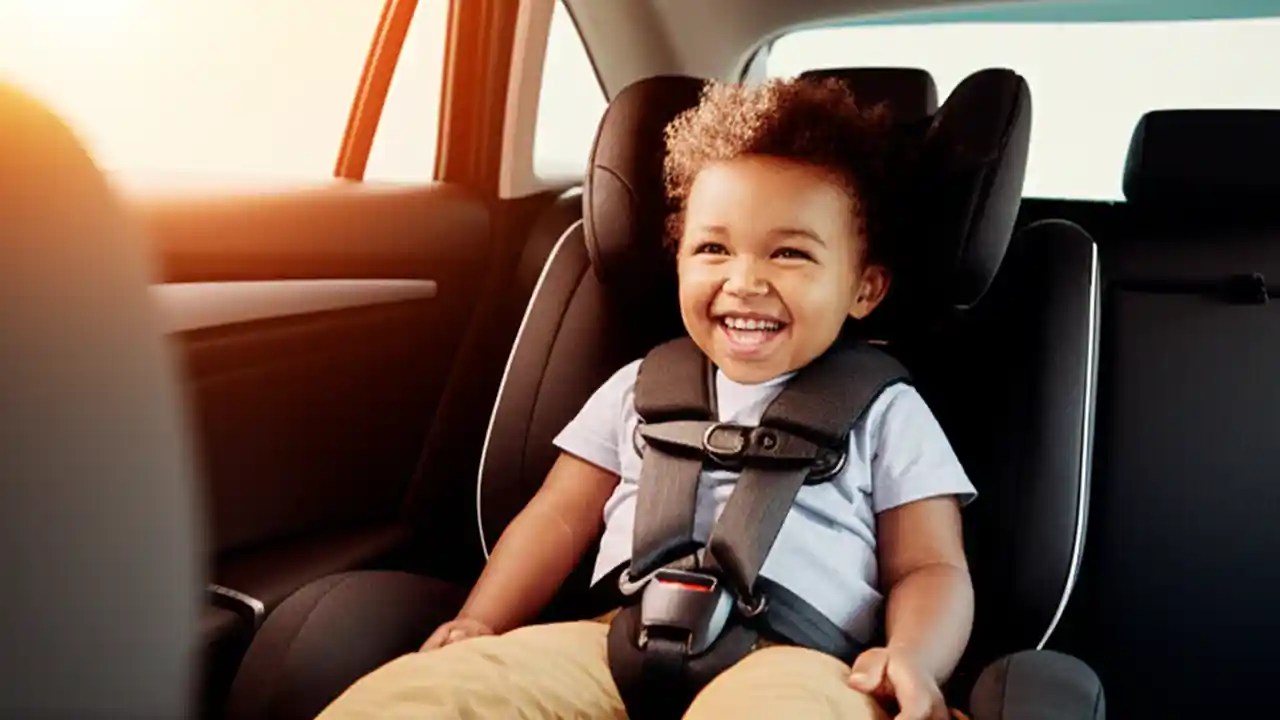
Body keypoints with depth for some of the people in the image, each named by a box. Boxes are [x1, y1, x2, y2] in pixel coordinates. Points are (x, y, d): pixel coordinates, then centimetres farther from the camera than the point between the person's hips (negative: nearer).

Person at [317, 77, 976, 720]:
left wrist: (913, 661, -13)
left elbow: (931, 567, 10)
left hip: (786, 663, -2)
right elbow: (561, 517, 21)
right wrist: (481, 623, 4)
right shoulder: (643, 386, 22)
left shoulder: (884, 411, 15)